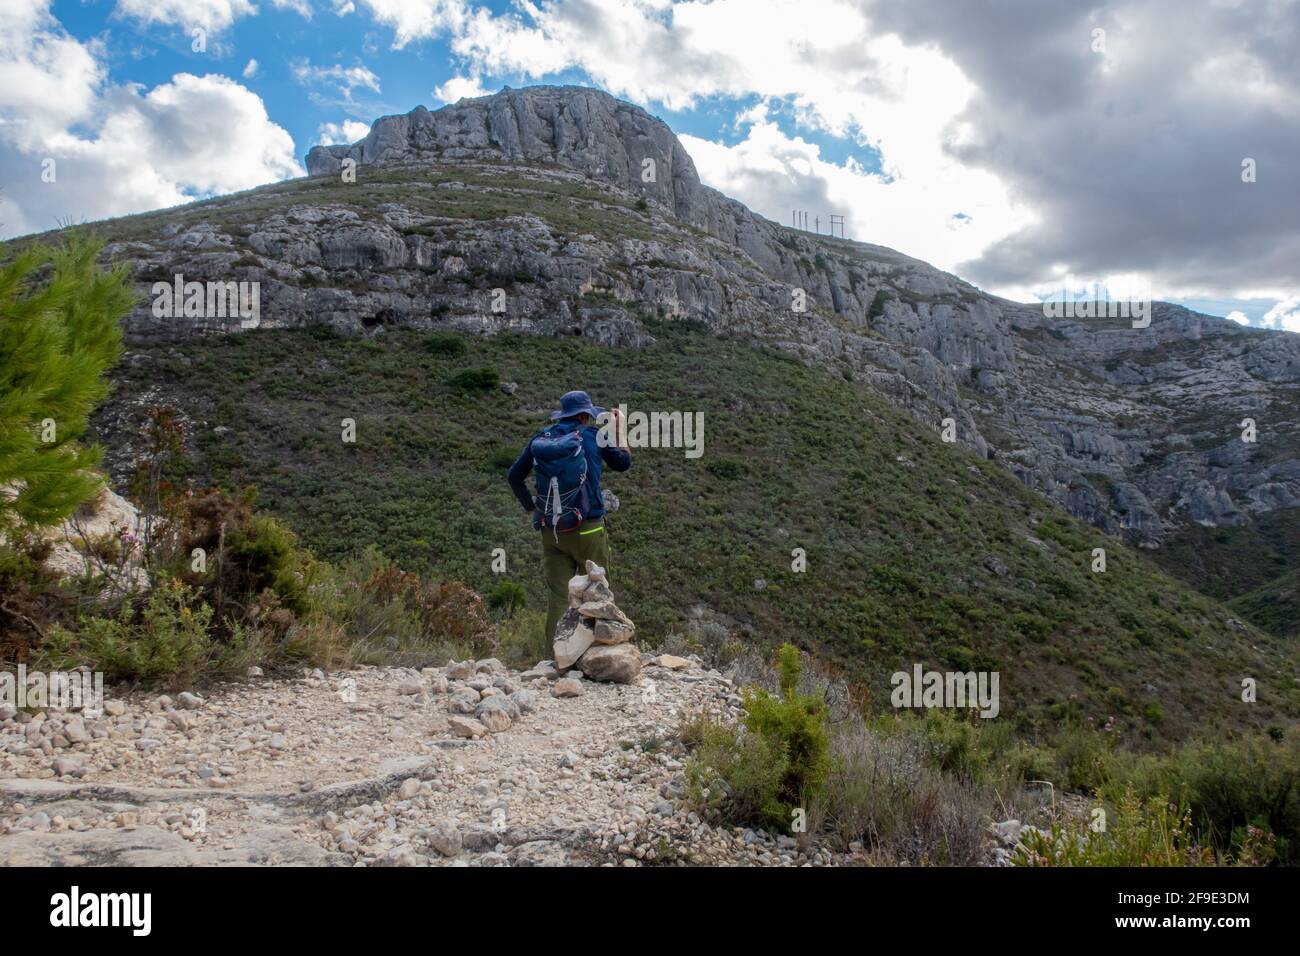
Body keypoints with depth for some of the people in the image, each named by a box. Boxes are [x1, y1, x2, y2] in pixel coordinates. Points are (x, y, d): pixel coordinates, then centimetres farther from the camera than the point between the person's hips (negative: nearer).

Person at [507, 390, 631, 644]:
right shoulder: (592, 435, -3)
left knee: (557, 595, 6)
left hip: (551, 531, 3)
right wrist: (618, 428, 22)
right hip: (588, 529, -3)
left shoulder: (540, 438, 6)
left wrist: (531, 509, 15)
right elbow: (623, 462, 12)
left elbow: (514, 476, 10)